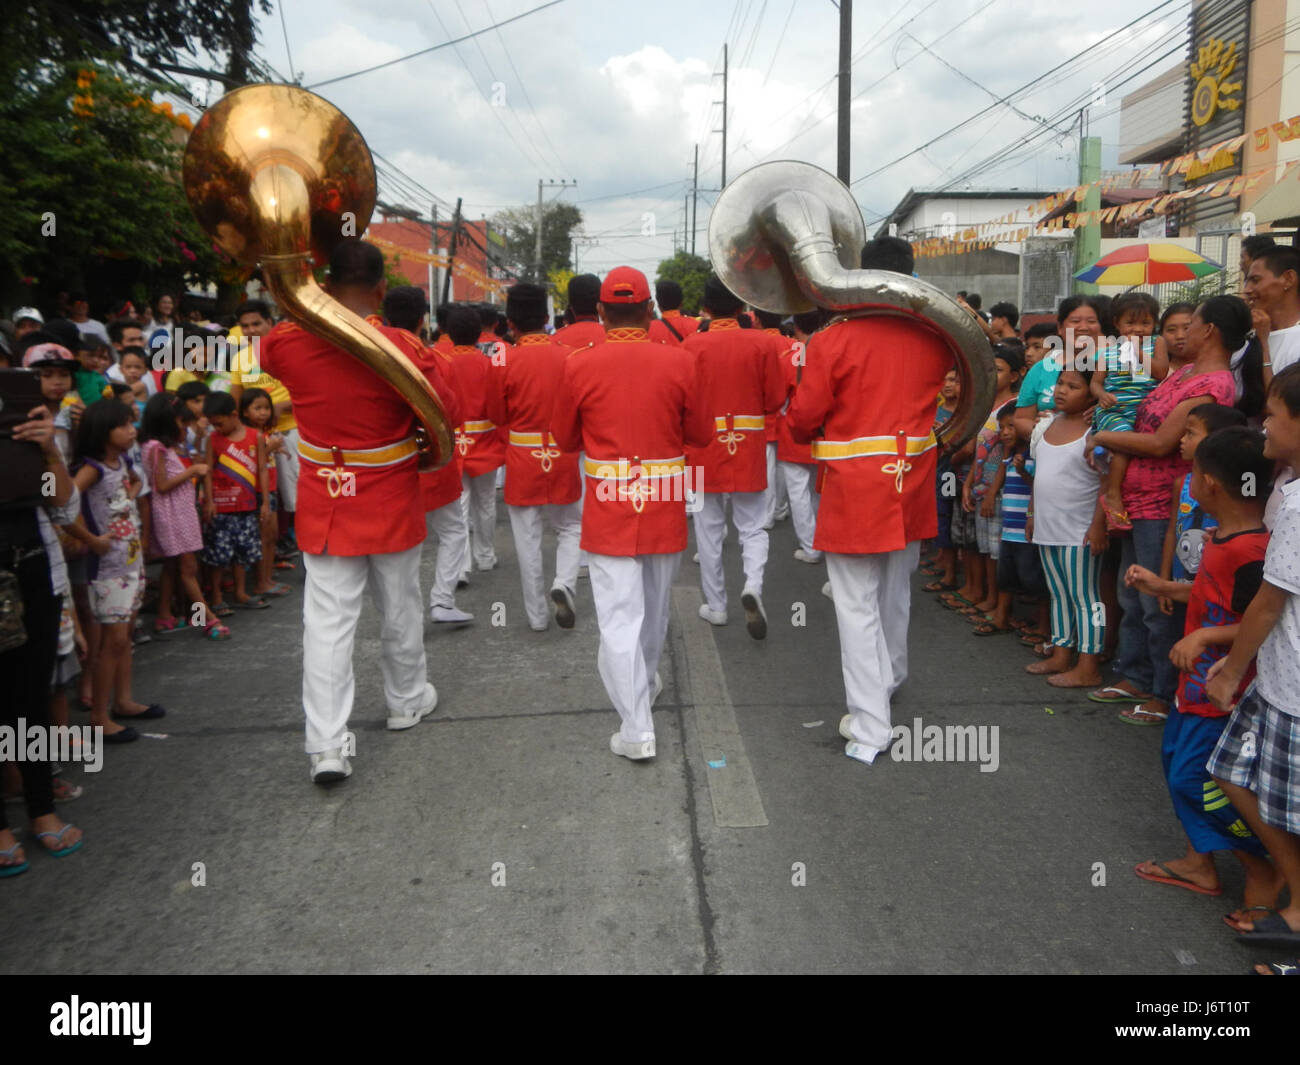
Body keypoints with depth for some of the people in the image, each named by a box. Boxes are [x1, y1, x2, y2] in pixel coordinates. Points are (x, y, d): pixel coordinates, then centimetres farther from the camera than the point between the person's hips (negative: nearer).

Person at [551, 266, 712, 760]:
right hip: (665, 506, 2)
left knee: (620, 615, 3)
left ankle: (636, 729, 3)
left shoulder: (579, 365, -8)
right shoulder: (679, 362, -7)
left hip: (607, 508, -2)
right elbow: (701, 434, 3)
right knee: (655, 608, 21)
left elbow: (564, 440, 3)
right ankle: (645, 684, 44)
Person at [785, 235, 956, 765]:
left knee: (857, 607, 1)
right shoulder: (935, 339, 1)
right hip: (911, 487, 5)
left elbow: (803, 417, -9)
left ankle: (869, 729, 2)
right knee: (895, 592, 24)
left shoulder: (833, 340, -13)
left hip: (854, 487, -5)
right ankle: (890, 680, 48)